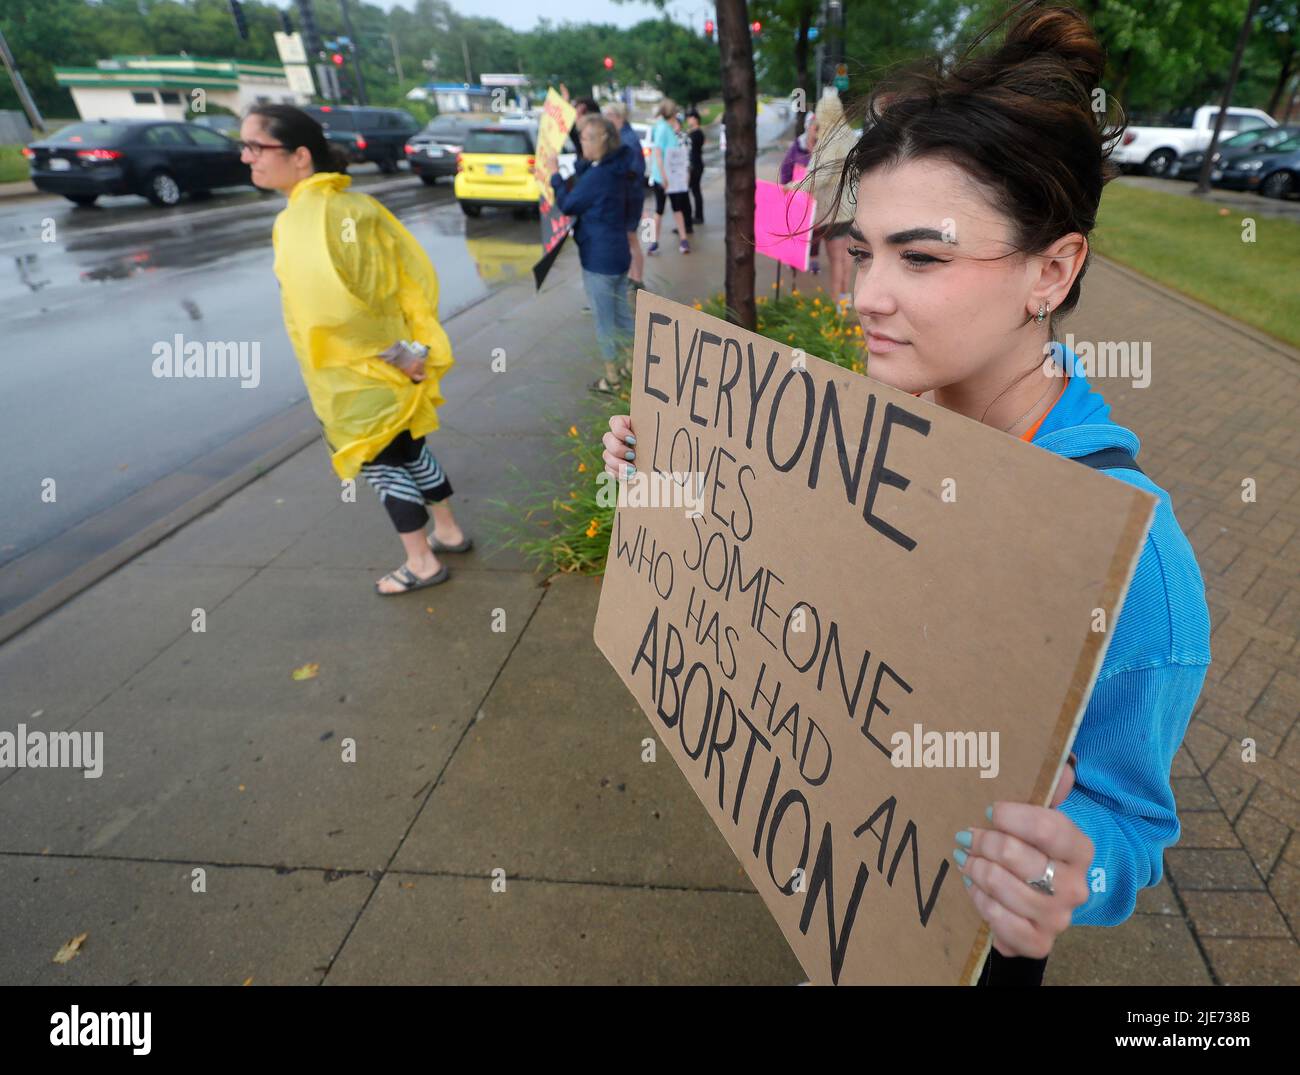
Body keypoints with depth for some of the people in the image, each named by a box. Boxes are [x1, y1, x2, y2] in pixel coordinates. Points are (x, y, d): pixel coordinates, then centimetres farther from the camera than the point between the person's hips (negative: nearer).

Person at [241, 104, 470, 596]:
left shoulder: (301, 220, -20)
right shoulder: (359, 204, 2)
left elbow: (332, 306, -35)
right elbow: (416, 271, 2)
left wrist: (396, 353, -23)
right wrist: (415, 344, 2)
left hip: (355, 378, -7)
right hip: (398, 368, 7)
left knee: (381, 465, 8)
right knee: (410, 450, 22)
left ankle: (422, 563, 21)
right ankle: (449, 532, 37)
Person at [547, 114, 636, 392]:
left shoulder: (597, 175, -20)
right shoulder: (616, 168, 7)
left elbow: (568, 205, -12)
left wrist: (555, 176, -1)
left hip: (599, 258, -9)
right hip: (619, 253, 9)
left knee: (604, 320, 2)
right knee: (622, 314, 16)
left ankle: (612, 377, 12)